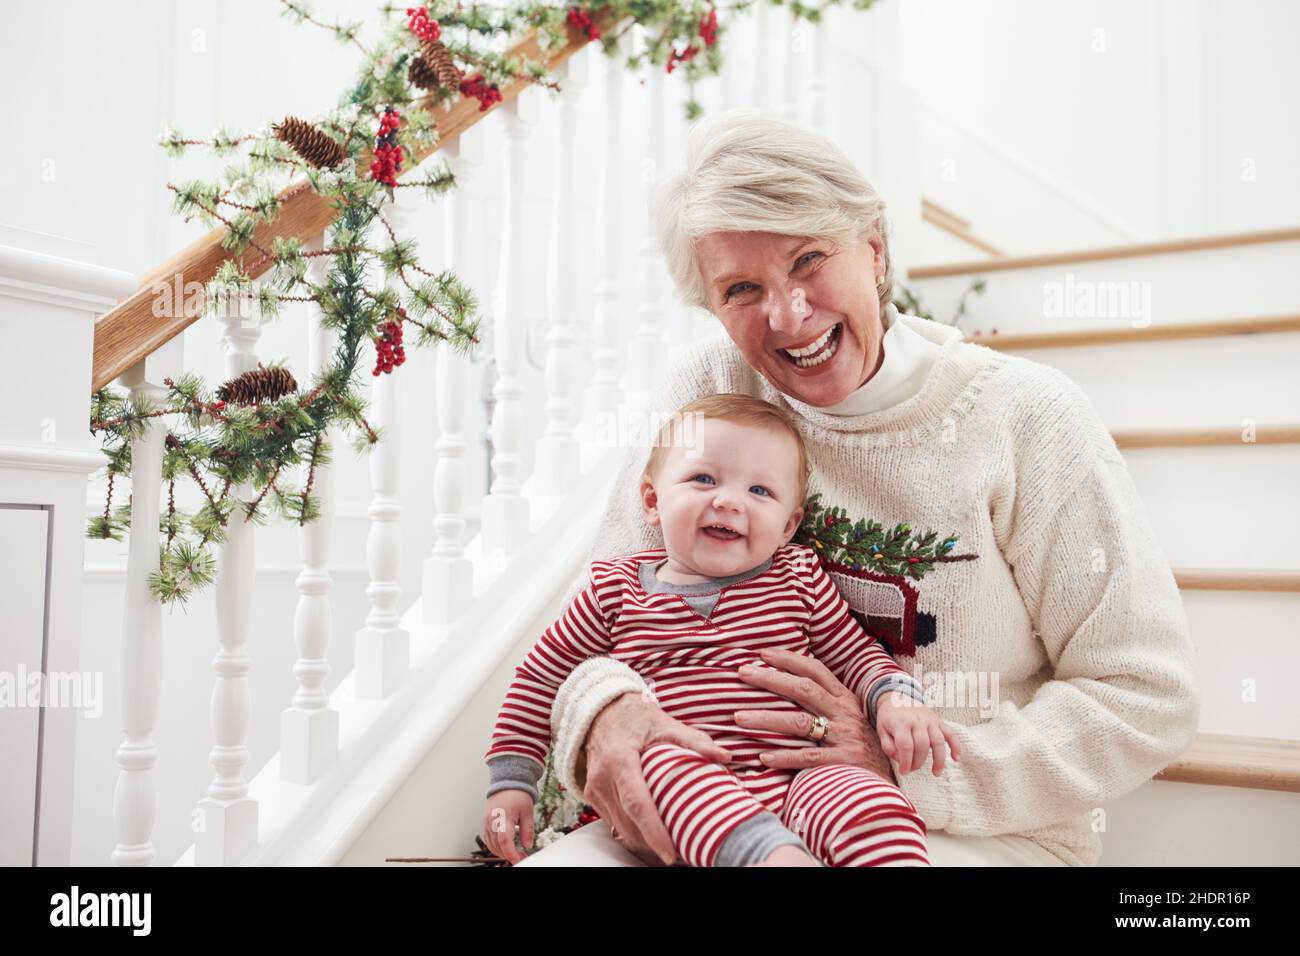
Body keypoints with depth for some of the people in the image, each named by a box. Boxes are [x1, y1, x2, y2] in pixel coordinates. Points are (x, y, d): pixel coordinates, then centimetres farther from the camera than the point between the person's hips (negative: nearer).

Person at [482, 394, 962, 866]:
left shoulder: (800, 578, 12)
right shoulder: (616, 591, 9)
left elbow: (856, 653, 21)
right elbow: (542, 676, 18)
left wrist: (896, 699, -1)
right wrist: (512, 779, 17)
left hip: (797, 776, 1)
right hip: (672, 791, -1)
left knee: (876, 812, -31)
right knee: (665, 757, -37)